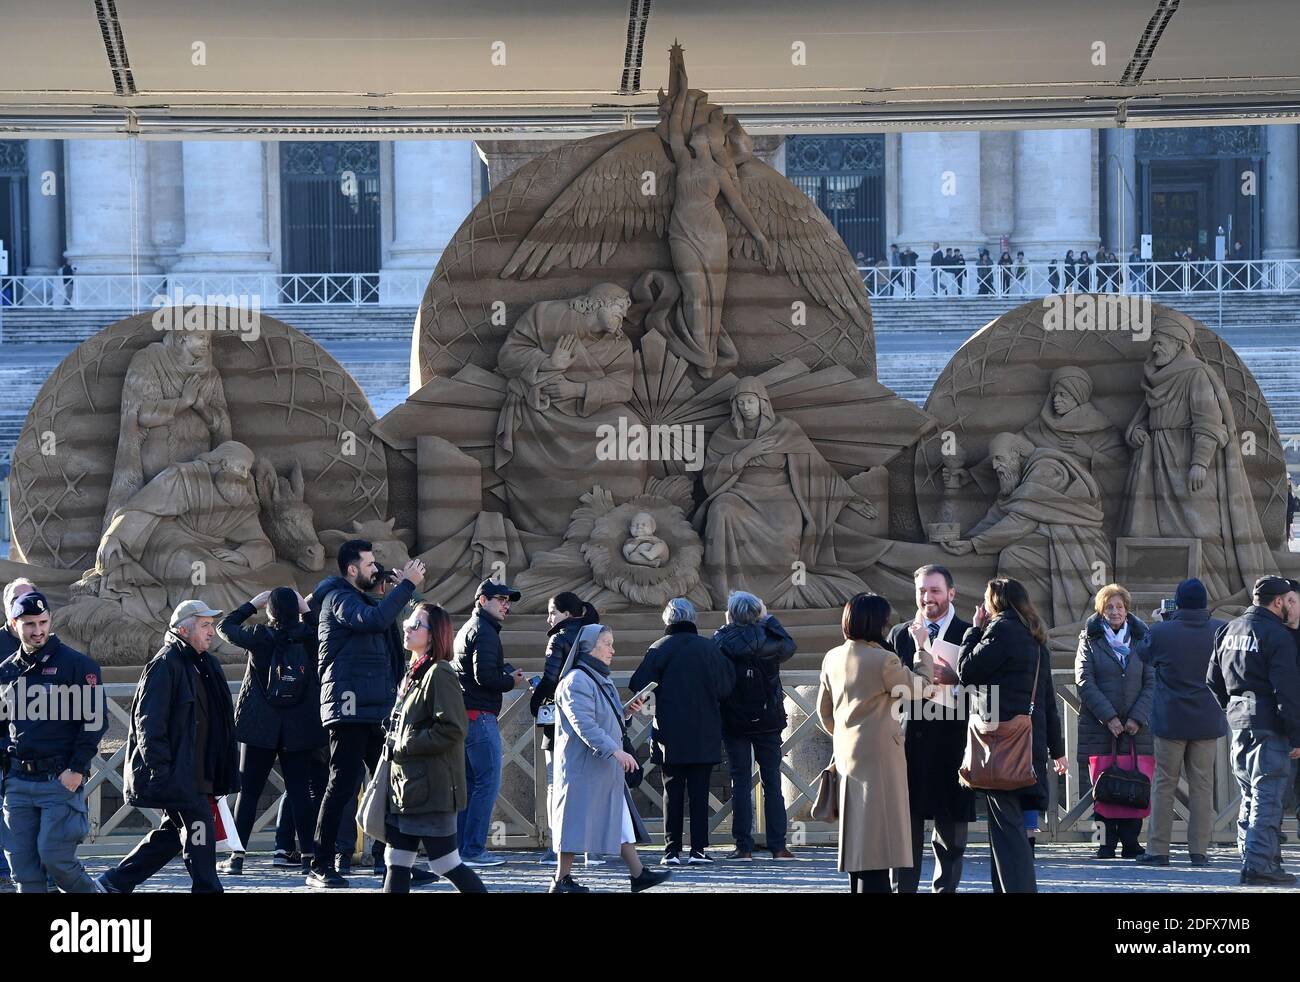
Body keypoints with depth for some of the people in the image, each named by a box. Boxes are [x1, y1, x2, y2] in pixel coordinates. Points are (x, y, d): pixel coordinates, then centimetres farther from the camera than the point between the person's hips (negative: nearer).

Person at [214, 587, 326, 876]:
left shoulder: (260, 637, -9)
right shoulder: (309, 638, -5)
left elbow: (224, 627, 7)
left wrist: (252, 604, 13)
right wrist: (306, 609, 12)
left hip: (260, 727, -1)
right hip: (299, 729, 2)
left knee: (248, 791, 4)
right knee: (299, 791, 4)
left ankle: (237, 857, 1)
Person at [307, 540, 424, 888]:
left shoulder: (361, 598, 23)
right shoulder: (339, 598, -7)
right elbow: (373, 619, -26)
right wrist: (407, 585, -21)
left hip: (376, 709, 9)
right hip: (350, 708, -9)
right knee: (342, 785, -10)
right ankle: (320, 868, -7)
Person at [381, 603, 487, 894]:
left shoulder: (439, 674, -12)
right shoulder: (413, 673, 16)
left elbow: (452, 729, -21)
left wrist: (405, 747, -15)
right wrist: (394, 746, 9)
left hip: (431, 789, -9)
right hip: (405, 787, 9)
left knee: (446, 864, -5)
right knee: (396, 863, 6)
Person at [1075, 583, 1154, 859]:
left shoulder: (1141, 638, 11)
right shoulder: (1090, 639, 7)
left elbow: (1151, 682, 6)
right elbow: (1084, 681, -2)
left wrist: (1138, 718, -7)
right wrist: (1108, 717, -11)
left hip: (1135, 727, 1)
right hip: (1099, 727, -1)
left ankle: (1130, 841, 0)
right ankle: (1108, 841, 1)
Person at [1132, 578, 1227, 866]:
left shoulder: (1160, 632, -12)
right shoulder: (1219, 631, -6)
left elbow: (1141, 653, 8)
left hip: (1171, 721, -2)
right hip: (1208, 721, 2)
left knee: (1164, 784, 5)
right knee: (1202, 785, 6)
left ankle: (1158, 850, 5)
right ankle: (1199, 850, 6)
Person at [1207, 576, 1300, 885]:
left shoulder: (1228, 631, 14)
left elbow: (1213, 680, 20)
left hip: (1238, 724, 8)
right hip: (1269, 727, -8)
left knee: (1250, 797, 16)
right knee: (1267, 799, -7)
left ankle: (1250, 856, 18)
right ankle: (1259, 864, -10)